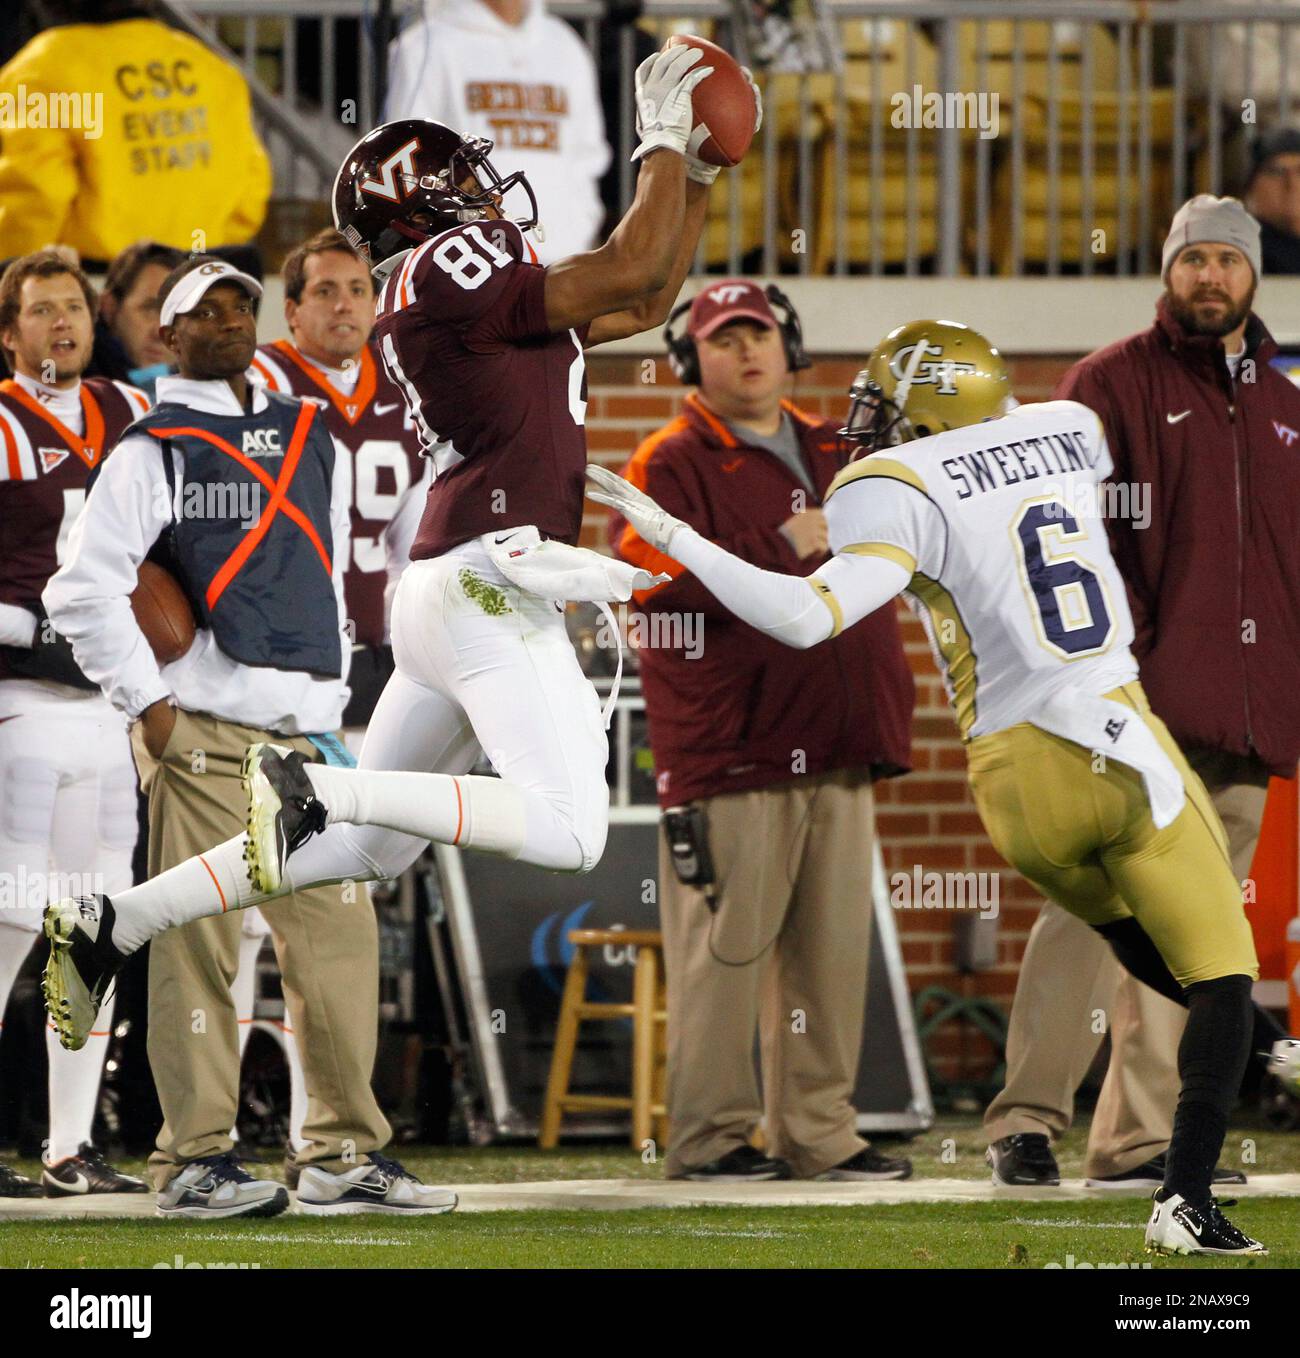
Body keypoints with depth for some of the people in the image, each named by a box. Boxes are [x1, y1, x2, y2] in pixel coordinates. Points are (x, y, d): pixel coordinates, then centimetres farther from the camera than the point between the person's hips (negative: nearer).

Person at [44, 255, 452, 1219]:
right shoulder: (154, 451, -2)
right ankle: (194, 1162, -2)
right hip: (201, 732, -6)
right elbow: (83, 591, -6)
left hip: (298, 732, 6)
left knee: (339, 935, 3)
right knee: (199, 944, -6)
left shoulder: (314, 442, 18)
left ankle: (344, 1151, 10)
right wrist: (148, 703, -9)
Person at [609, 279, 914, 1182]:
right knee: (727, 945, -8)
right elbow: (659, 581, -15)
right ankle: (712, 1135, -3)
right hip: (732, 752, -7)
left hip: (836, 750, 7)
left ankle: (820, 1132, 13)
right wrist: (784, 549, -15)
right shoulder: (672, 465, -1)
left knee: (833, 947, 7)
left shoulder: (836, 454, 20)